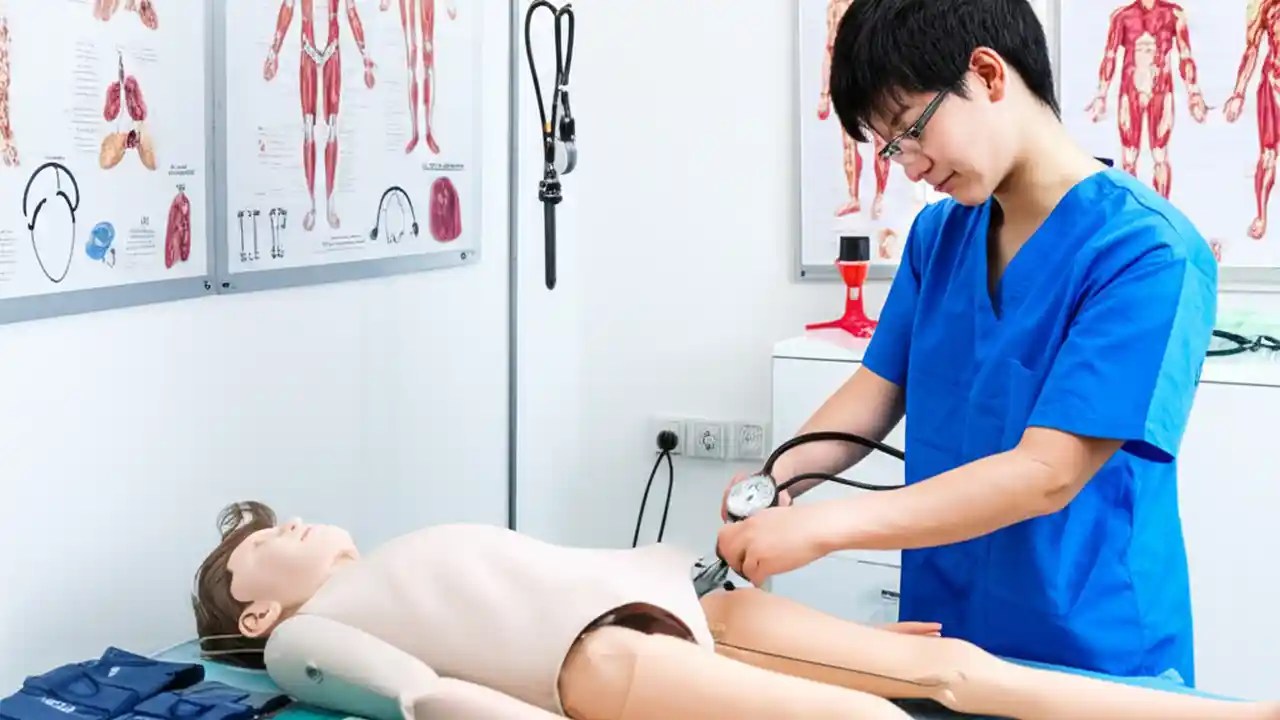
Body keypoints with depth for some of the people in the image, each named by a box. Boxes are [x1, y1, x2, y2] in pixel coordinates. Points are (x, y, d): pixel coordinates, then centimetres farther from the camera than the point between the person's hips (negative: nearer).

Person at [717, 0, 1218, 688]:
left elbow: (1047, 474, -24)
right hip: (940, 631, 5)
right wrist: (779, 475, -10)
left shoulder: (1148, 250, -19)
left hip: (1089, 654, -5)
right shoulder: (937, 233, 3)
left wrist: (822, 524, -28)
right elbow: (880, 386, 10)